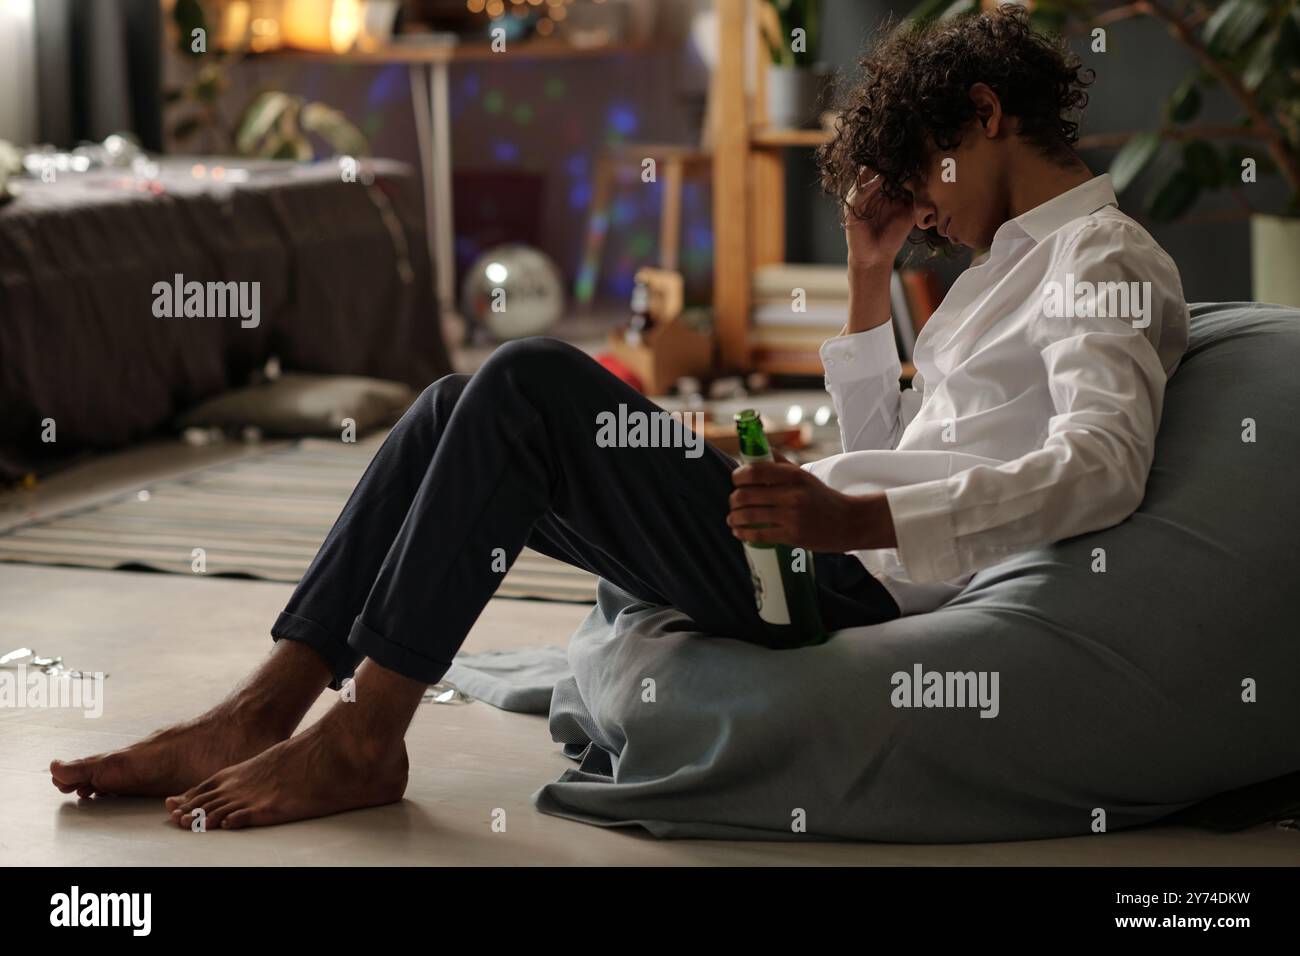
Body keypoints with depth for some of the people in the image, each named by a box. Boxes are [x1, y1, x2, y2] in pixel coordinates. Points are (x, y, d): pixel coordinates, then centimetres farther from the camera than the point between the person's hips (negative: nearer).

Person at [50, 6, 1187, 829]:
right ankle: (262, 712, -3)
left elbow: (1103, 465, -23)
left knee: (530, 382, -21)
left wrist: (856, 518, -33)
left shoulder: (1105, 260, -3)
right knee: (466, 408, 3)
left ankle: (361, 739, -16)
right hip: (826, 556, 10)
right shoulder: (1016, 259, 28)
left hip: (865, 593, -10)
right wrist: (871, 277, 20)